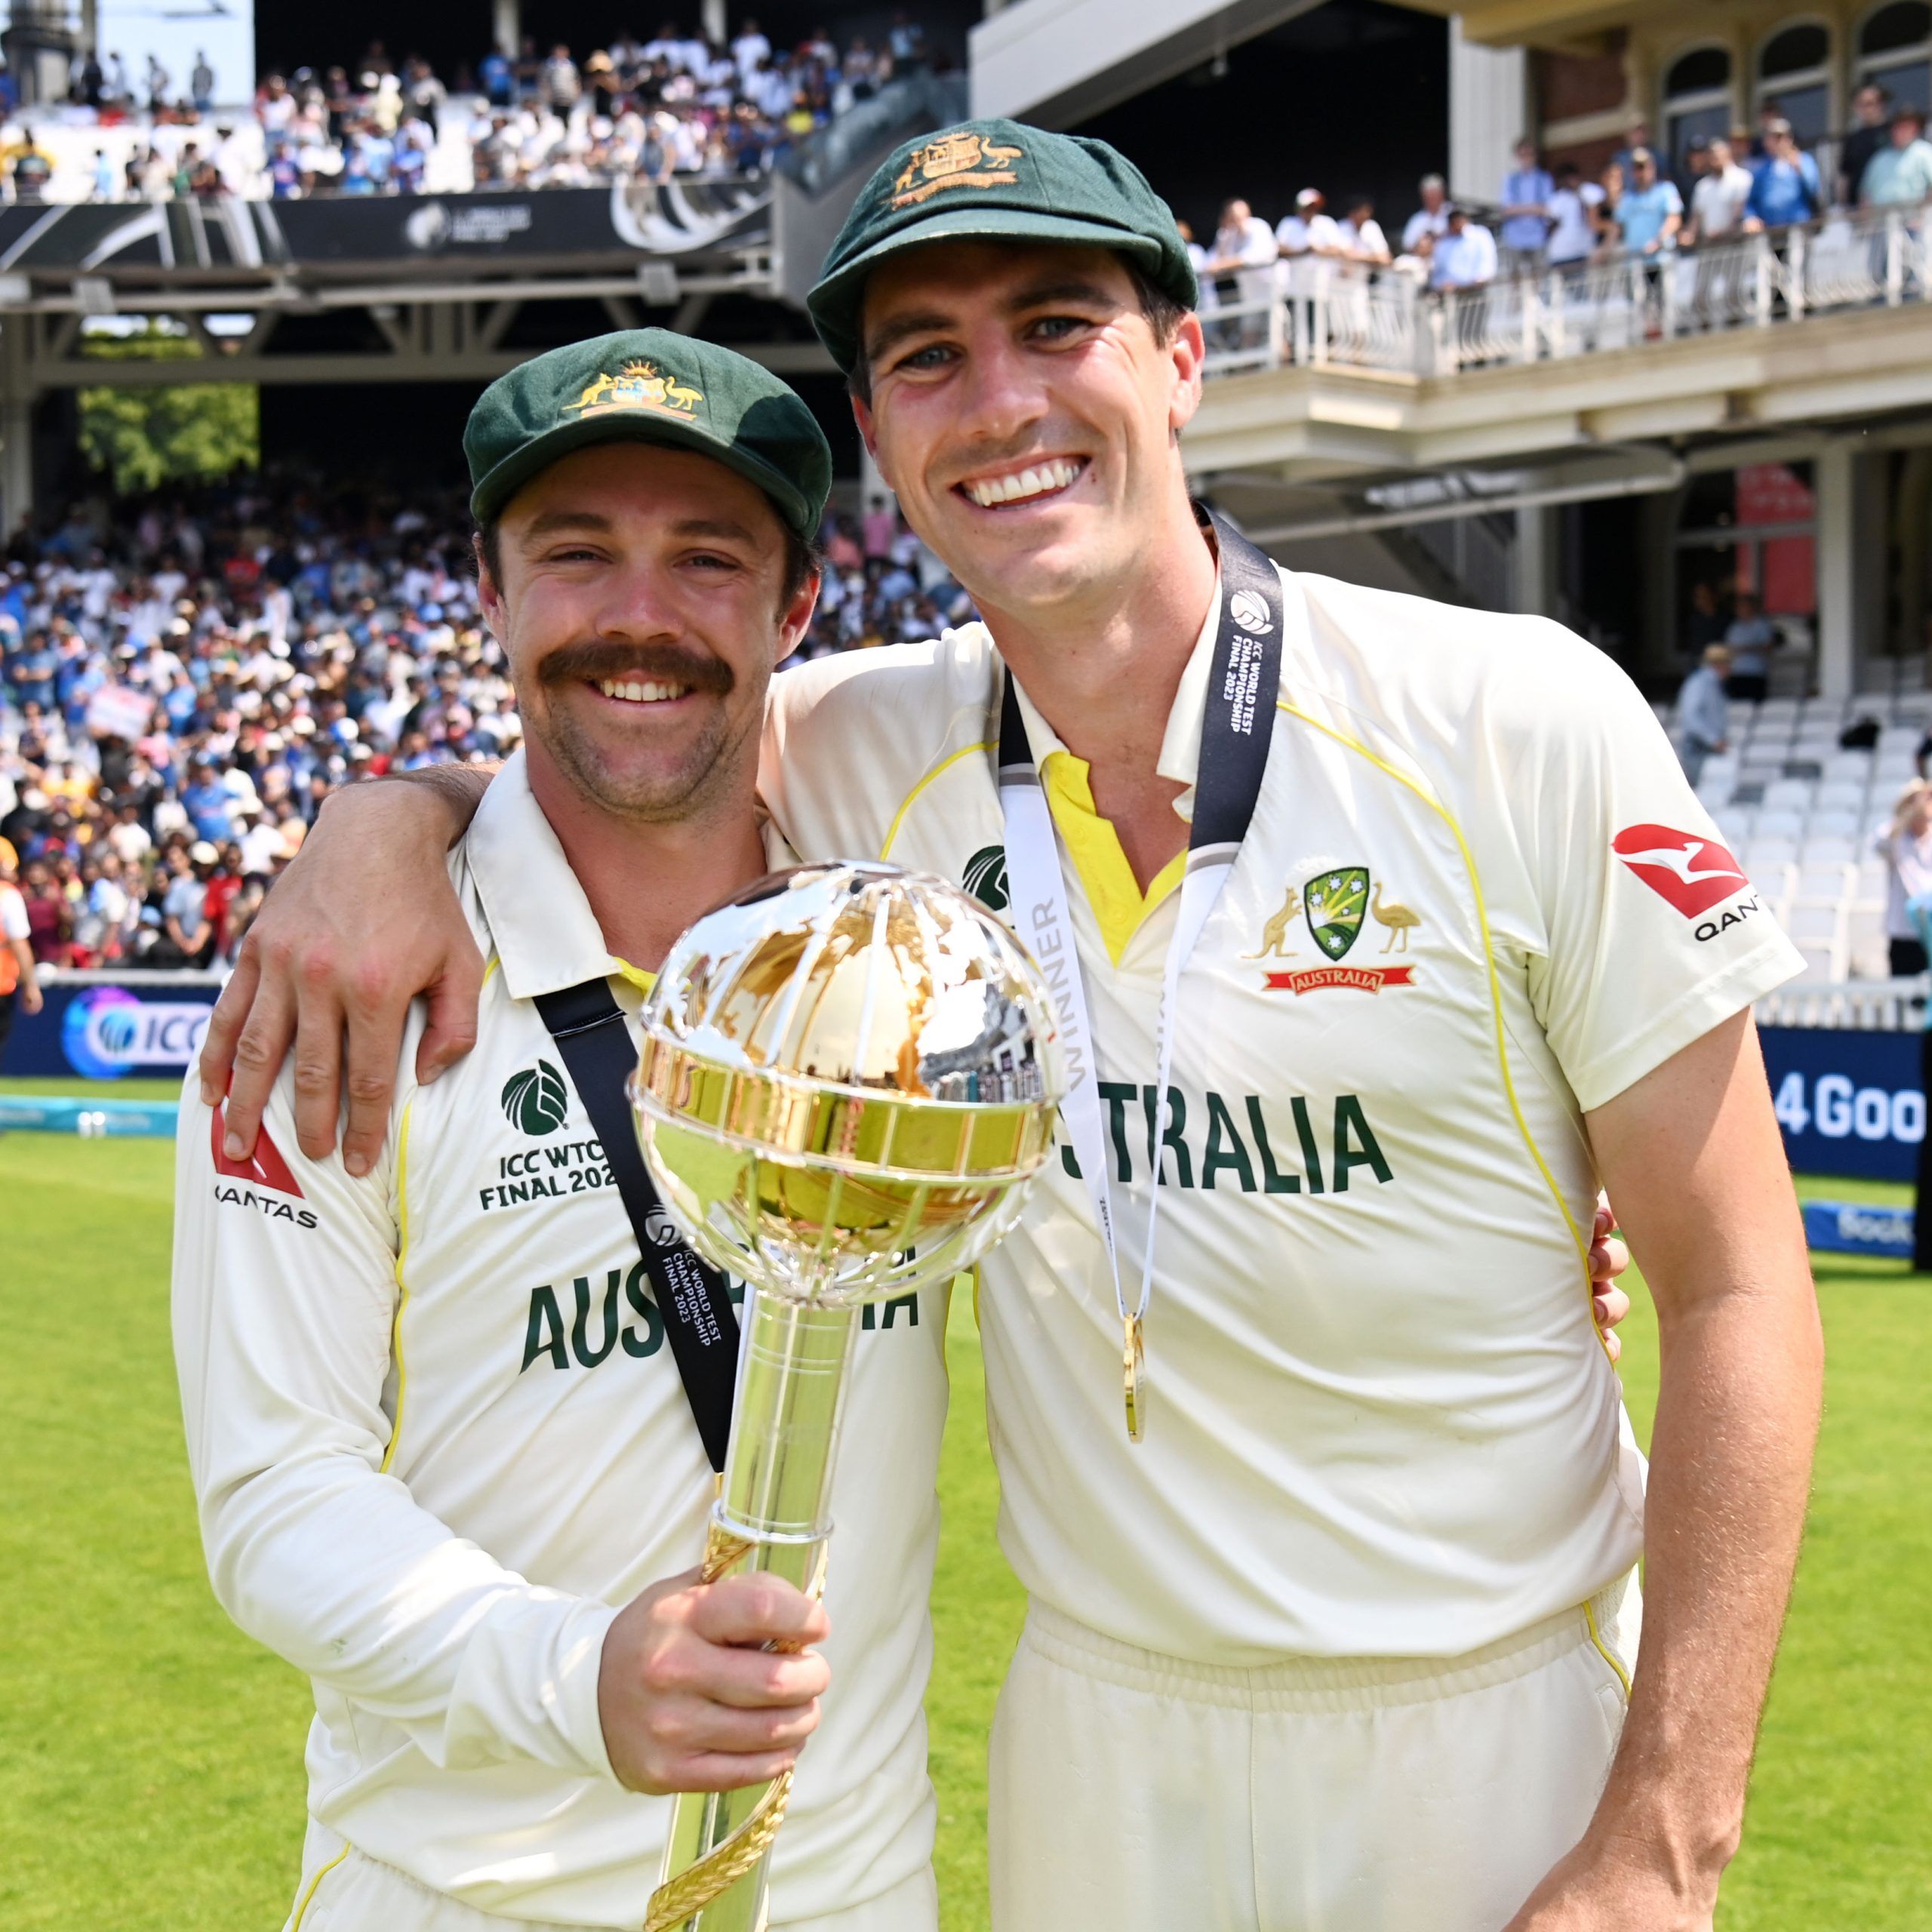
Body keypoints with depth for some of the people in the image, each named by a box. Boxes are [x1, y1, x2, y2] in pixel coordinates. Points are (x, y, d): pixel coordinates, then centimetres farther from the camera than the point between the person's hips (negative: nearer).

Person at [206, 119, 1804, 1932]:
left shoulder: (1519, 722, -13)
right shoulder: (868, 753, -5)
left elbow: (1738, 1293, -11)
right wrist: (389, 816, -12)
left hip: (1503, 1748, -2)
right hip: (1098, 1741, 3)